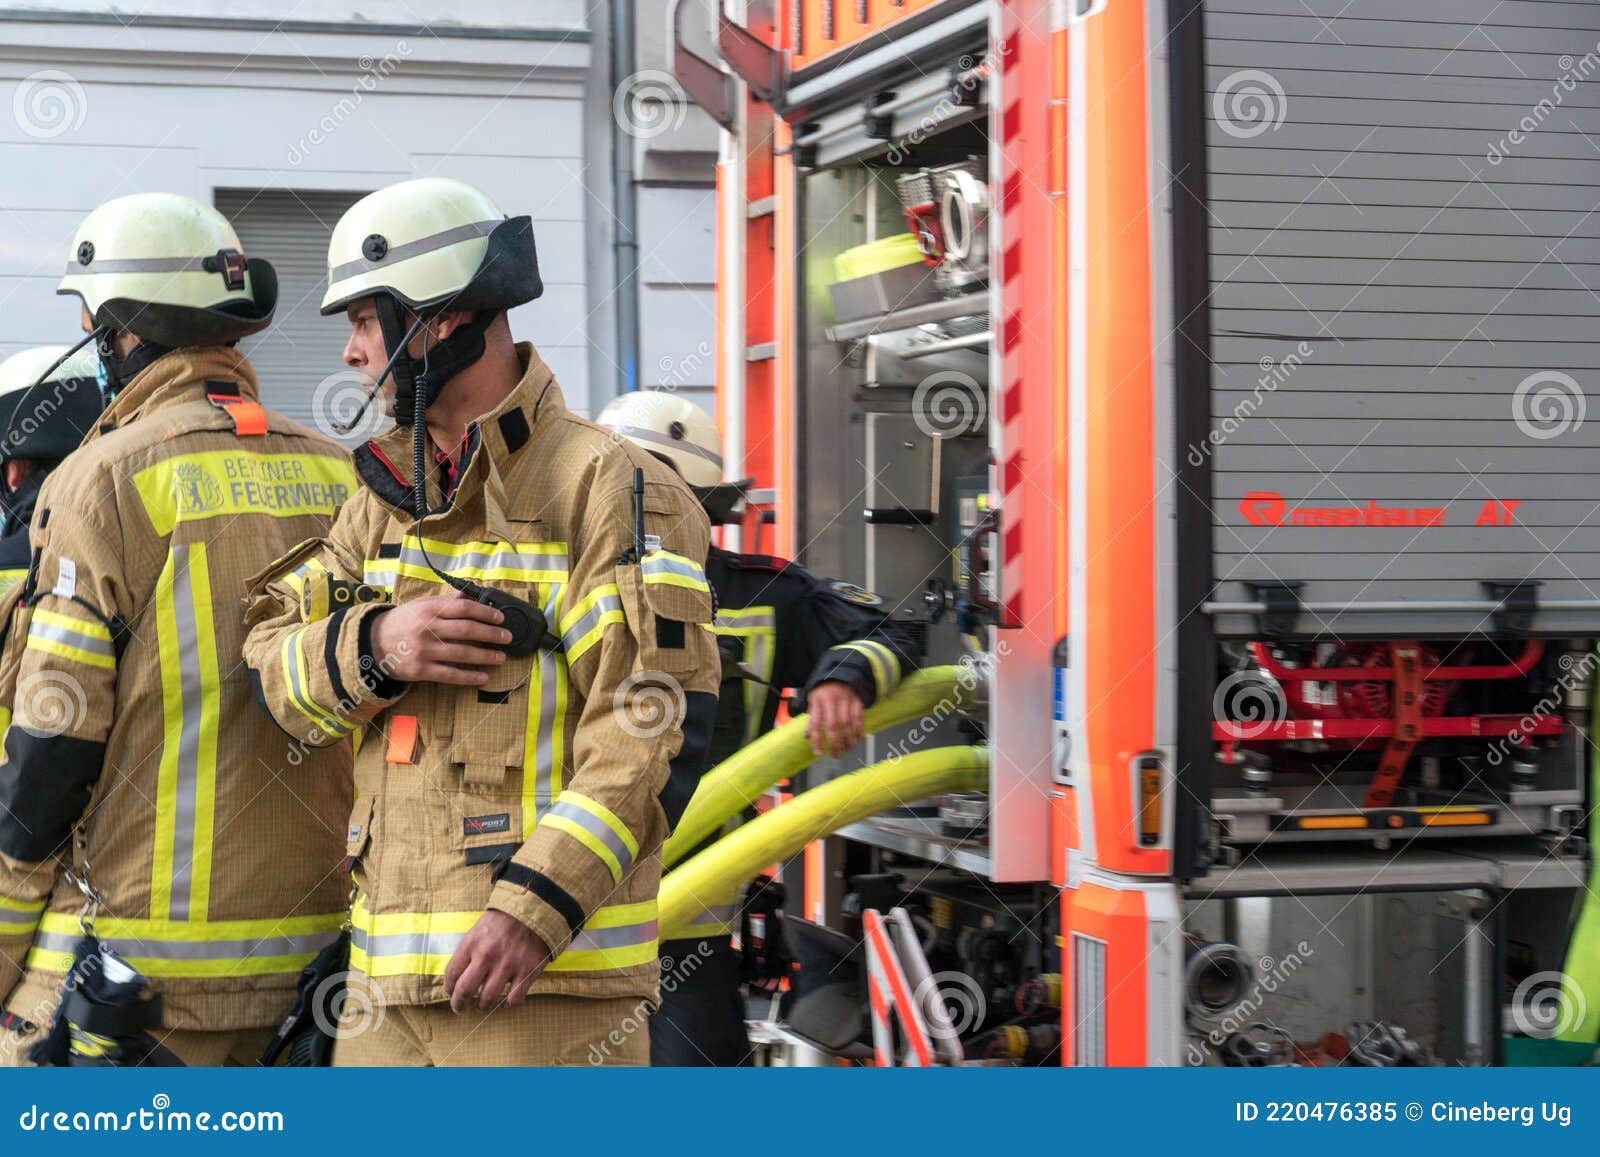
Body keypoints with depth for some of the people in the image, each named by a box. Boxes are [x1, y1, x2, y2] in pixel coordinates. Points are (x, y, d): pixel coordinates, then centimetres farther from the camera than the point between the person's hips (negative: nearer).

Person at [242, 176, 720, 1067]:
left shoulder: (613, 489, -6)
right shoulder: (388, 494, 20)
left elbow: (656, 727, -14)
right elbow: (274, 655, 14)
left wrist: (537, 904, -23)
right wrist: (372, 649, -10)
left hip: (543, 965, -7)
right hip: (388, 963, 7)